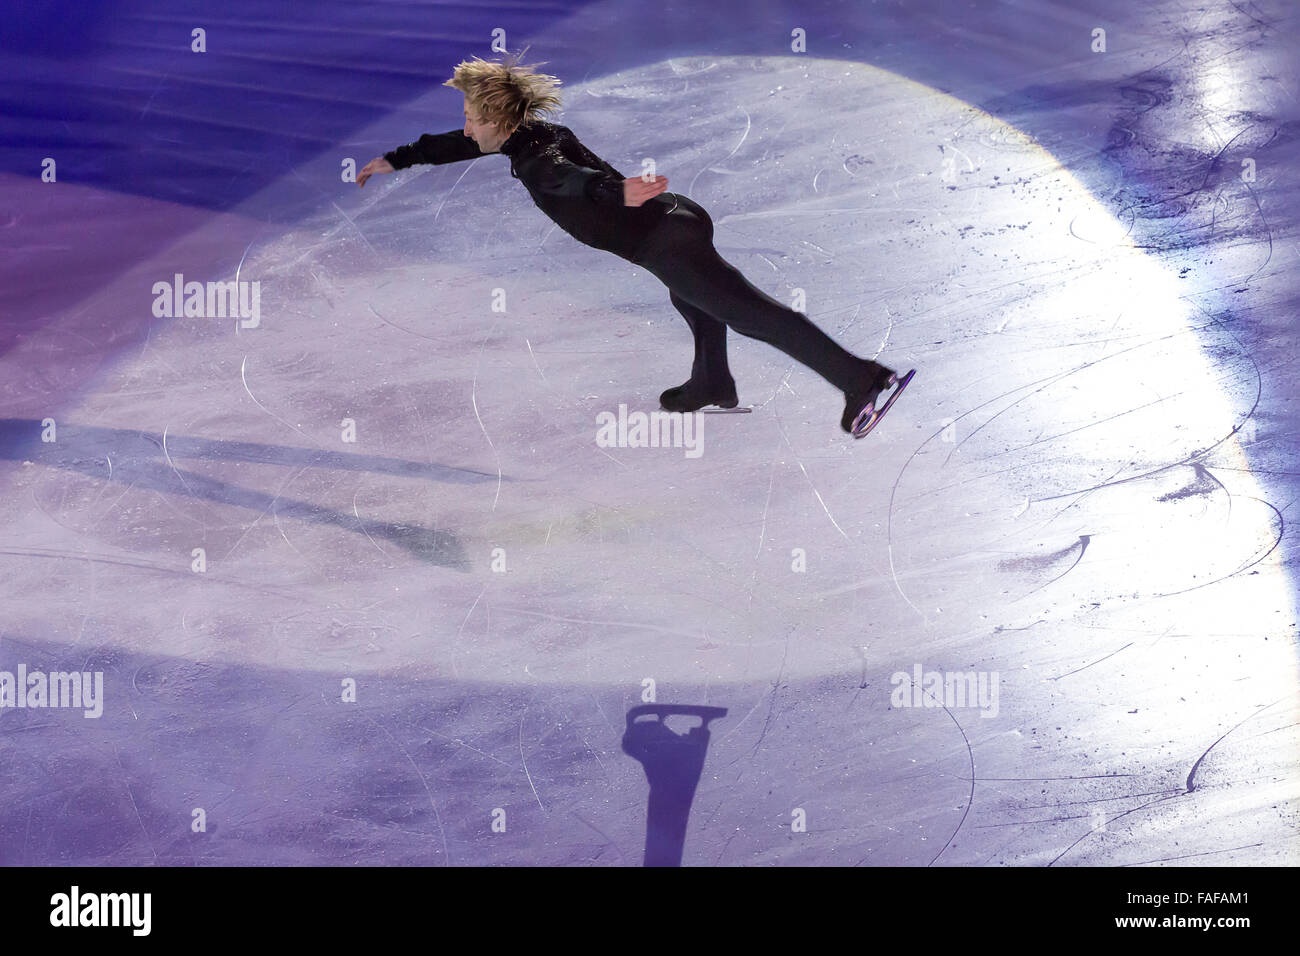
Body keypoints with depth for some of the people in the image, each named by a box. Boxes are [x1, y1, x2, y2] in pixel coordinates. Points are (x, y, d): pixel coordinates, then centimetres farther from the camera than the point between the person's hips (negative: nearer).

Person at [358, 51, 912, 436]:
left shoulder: (531, 155, -10)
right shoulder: (526, 132, 19)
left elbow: (570, 177, -34)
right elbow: (457, 145, 36)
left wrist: (618, 193, -54)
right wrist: (395, 160, 44)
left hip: (664, 240, -9)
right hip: (675, 222, 10)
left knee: (754, 313, -16)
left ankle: (864, 381, -24)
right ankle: (711, 385, 55)